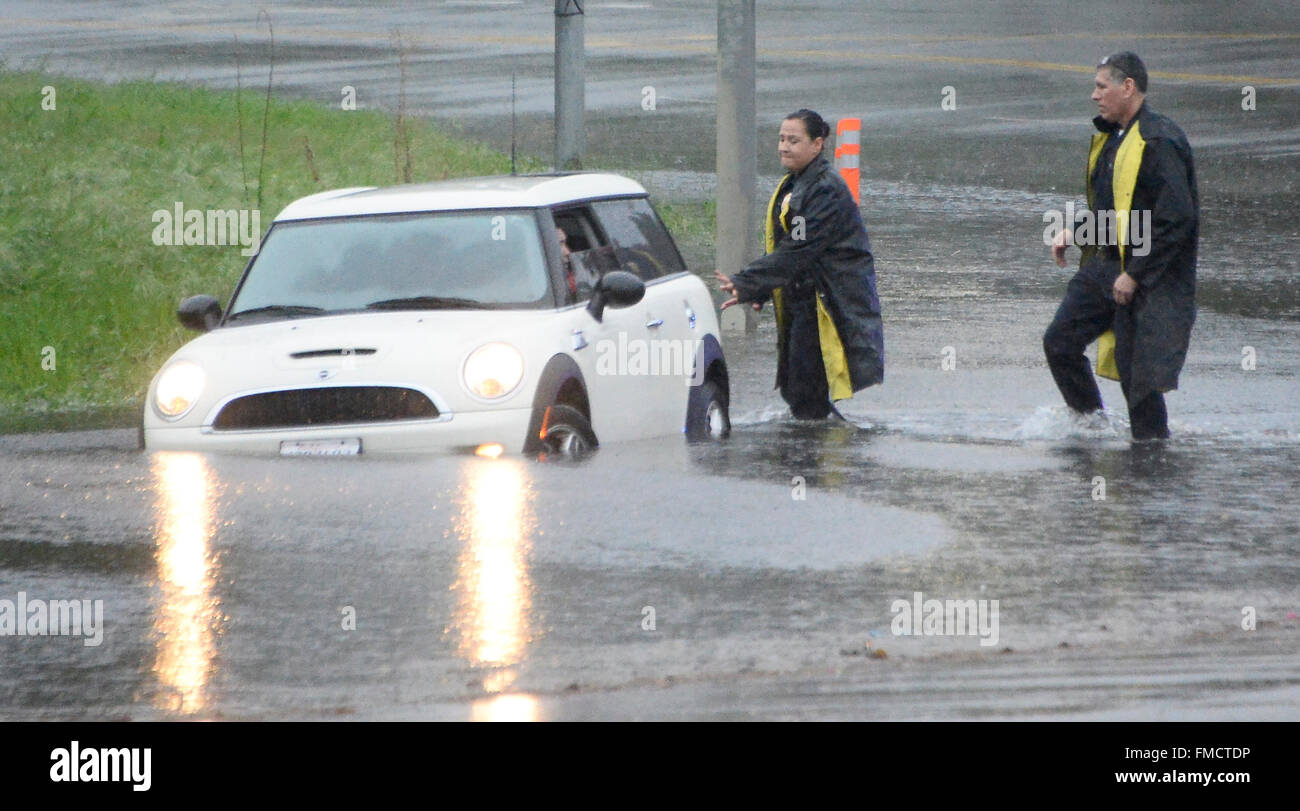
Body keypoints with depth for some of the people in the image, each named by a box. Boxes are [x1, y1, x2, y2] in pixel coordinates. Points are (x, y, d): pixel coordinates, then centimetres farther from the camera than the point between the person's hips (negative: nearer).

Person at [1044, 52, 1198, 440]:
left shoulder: (1159, 142, -18)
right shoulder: (1109, 138, 13)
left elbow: (1177, 219, -23)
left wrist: (1134, 275, -21)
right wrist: (1073, 233, 9)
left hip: (1147, 278, -9)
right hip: (1103, 266, 9)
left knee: (1136, 372, -5)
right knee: (1060, 342, 7)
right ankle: (1091, 422, 23)